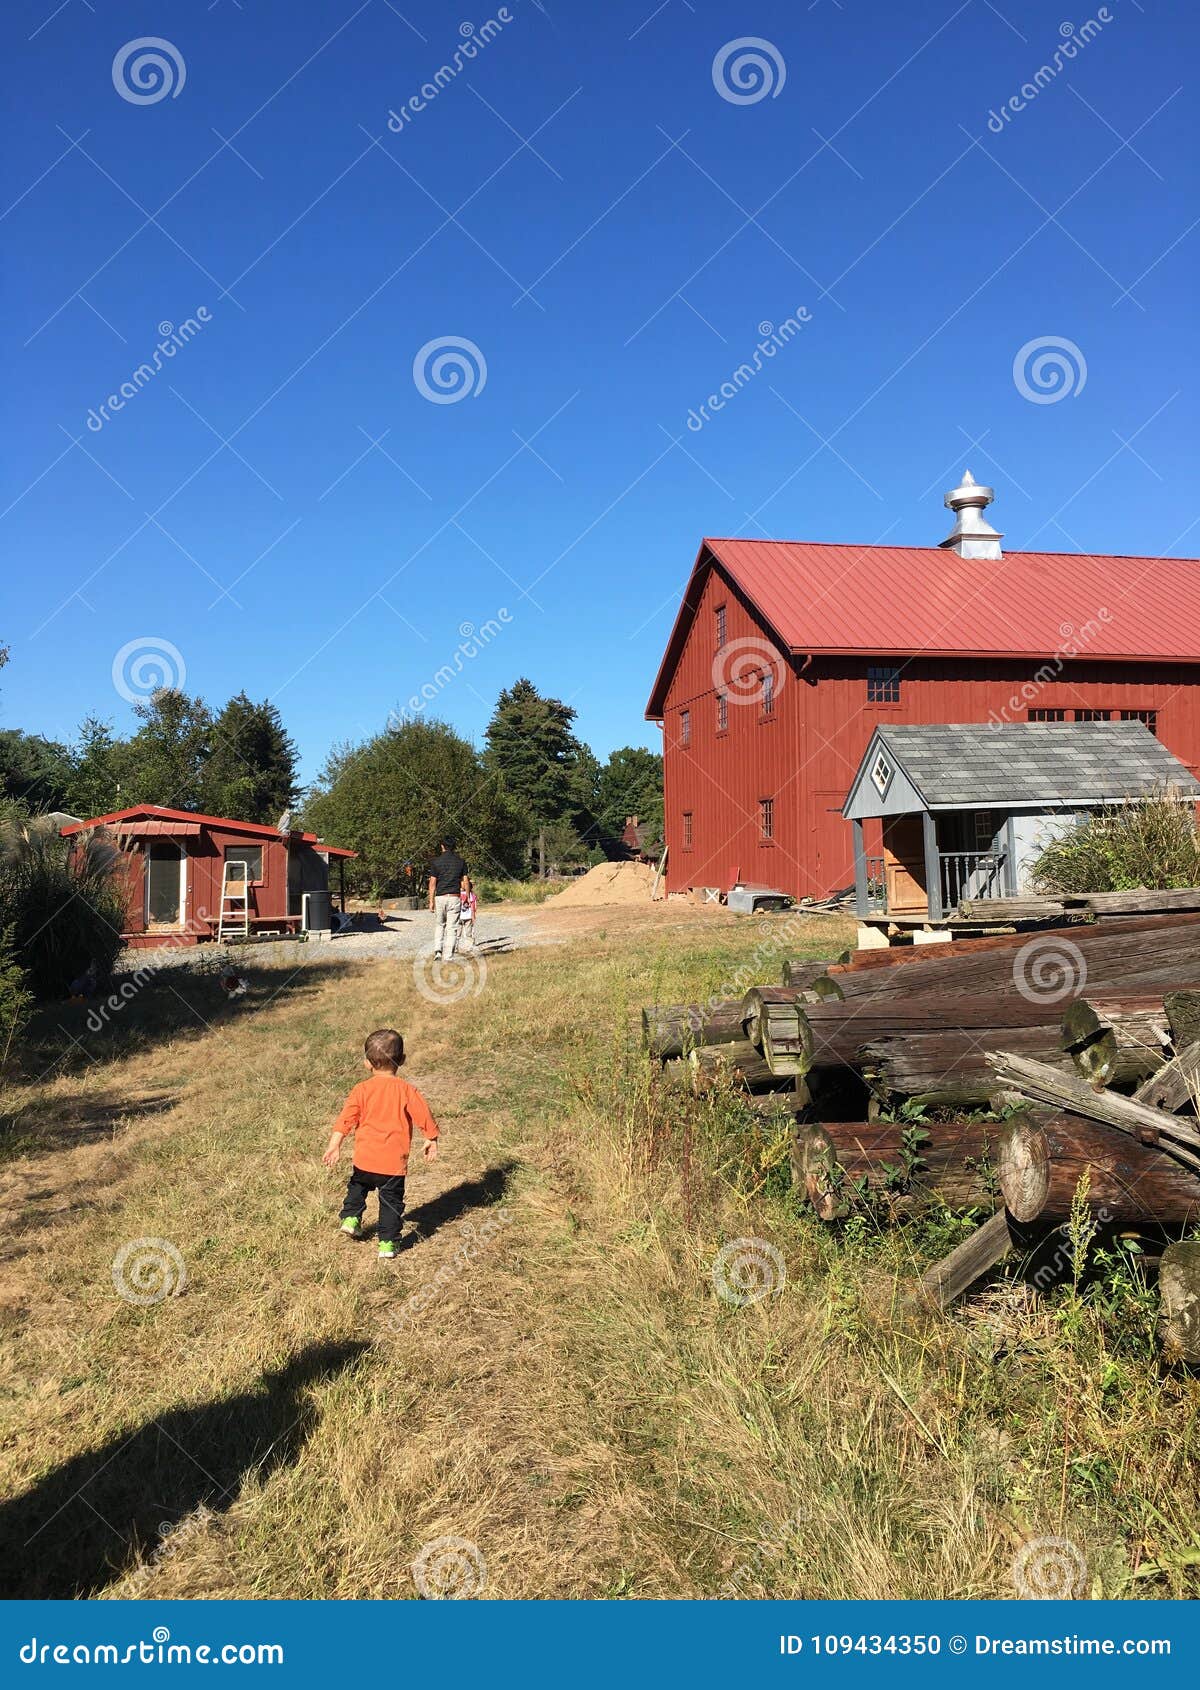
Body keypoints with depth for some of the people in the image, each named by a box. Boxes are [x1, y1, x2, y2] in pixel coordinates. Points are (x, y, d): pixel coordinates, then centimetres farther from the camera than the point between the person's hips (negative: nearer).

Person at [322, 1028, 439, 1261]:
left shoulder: (362, 1089, -5)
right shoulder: (407, 1091, -7)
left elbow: (345, 1120, -6)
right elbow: (424, 1117, -2)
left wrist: (334, 1146, -2)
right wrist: (432, 1140, 12)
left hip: (365, 1158, 1)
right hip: (394, 1161, -1)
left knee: (357, 1186, 31)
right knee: (391, 1200, 10)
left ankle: (350, 1218, 24)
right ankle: (388, 1243, 10)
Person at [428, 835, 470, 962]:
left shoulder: (436, 861, -1)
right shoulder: (460, 861, 4)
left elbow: (432, 883, -4)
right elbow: (465, 881, 4)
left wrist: (431, 901, -1)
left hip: (440, 897, 0)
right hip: (455, 898, 0)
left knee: (439, 925, 18)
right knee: (452, 928, 2)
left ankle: (438, 950, 2)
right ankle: (447, 957, -2)